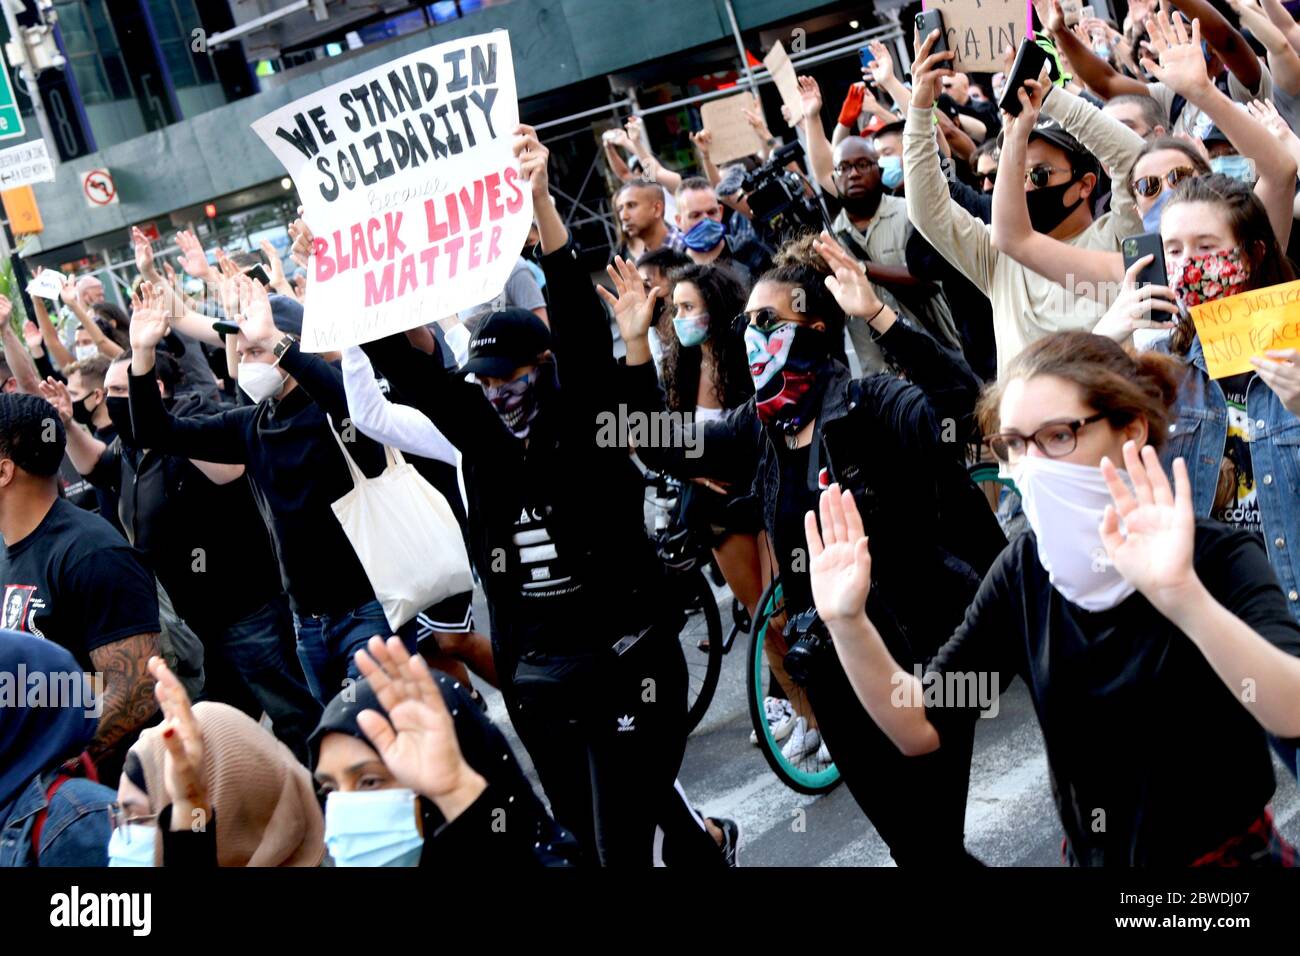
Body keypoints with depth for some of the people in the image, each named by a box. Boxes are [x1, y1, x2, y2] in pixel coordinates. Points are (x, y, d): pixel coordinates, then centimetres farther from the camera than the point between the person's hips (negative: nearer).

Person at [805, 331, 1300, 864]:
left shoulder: (1218, 558, -14)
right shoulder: (1024, 570, -3)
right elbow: (921, 728, -6)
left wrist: (1184, 598, -44)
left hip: (1230, 854, -3)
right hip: (1091, 857, 3)